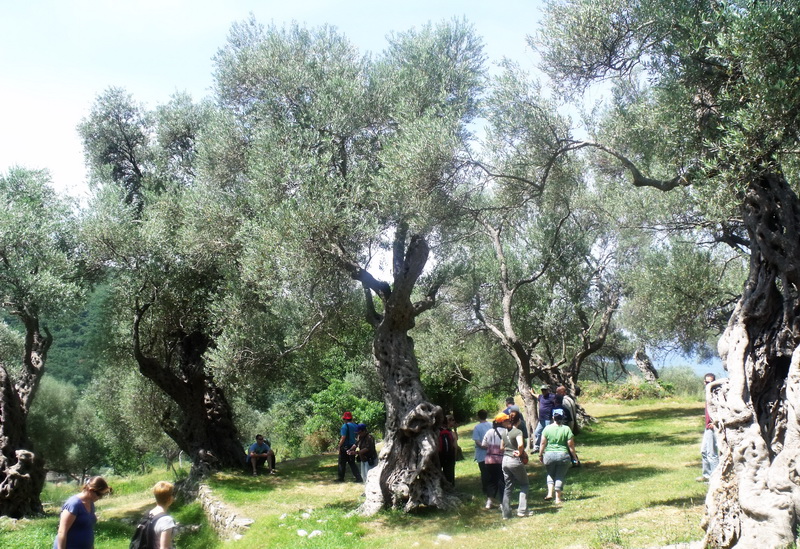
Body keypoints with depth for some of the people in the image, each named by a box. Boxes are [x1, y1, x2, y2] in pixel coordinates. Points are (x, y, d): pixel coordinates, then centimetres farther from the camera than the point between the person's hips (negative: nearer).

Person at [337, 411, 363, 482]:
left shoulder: (345, 426, -15)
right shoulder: (355, 426, 7)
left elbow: (343, 437, -20)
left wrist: (339, 446, -11)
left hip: (345, 447, -7)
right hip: (352, 447, 7)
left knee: (342, 463, 8)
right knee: (352, 463, 13)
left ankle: (341, 478, 15)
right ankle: (358, 478, 5)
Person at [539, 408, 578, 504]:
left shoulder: (547, 428, -3)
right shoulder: (567, 429, -6)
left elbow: (543, 443, 0)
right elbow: (571, 445, -5)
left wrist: (540, 455, 13)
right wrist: (575, 457, 6)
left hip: (549, 455, 1)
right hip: (563, 455, -1)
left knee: (550, 474, 21)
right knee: (560, 476, 11)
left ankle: (550, 493, 5)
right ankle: (558, 498, 13)